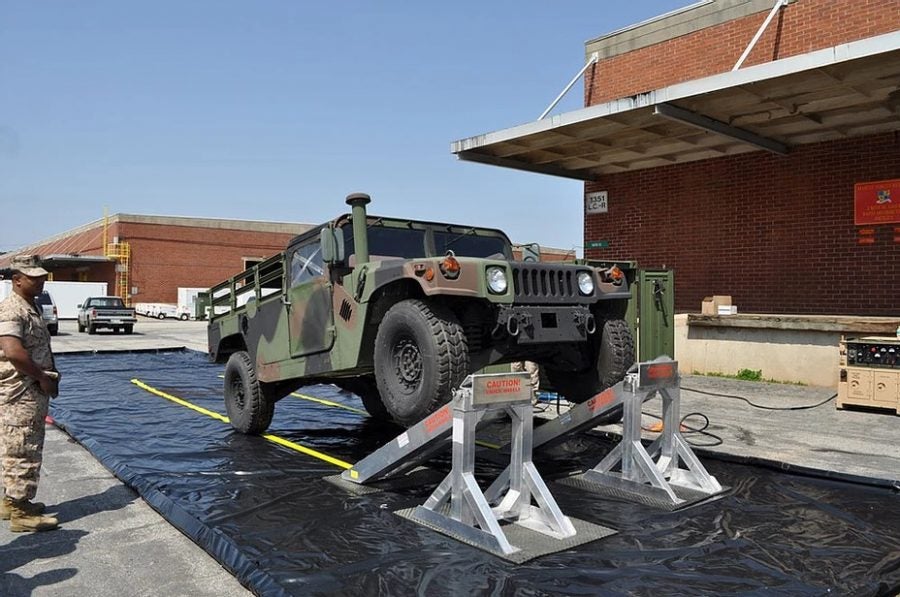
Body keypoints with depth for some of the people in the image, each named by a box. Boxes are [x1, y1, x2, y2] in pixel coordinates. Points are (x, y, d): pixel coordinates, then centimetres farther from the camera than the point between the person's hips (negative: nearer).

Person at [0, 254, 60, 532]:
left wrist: (51, 374, 11)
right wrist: (43, 378, -19)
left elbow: (41, 348, 24)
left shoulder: (31, 307, 15)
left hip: (34, 392, 10)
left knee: (24, 449, 18)